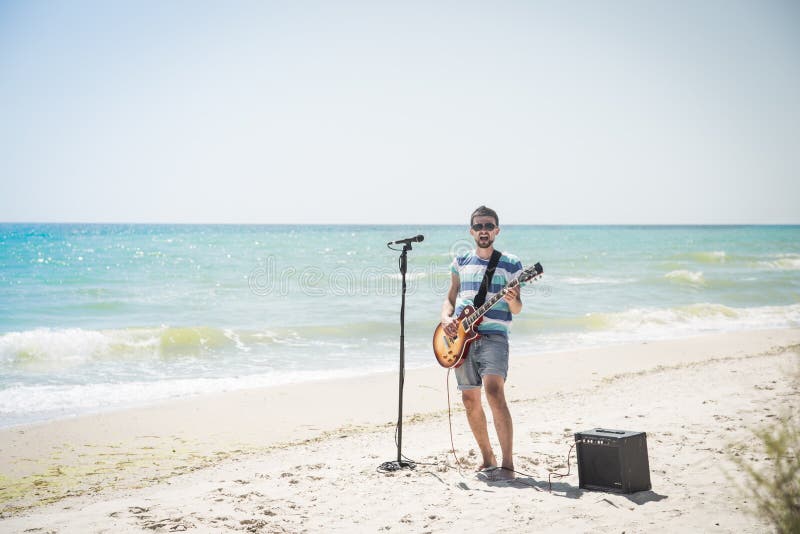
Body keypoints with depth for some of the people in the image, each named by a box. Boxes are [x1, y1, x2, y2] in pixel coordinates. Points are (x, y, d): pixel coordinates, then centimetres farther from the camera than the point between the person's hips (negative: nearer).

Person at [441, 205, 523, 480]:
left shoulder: (511, 264, 3)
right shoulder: (460, 262, 12)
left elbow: (517, 309, 4)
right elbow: (450, 298, 18)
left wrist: (512, 301, -19)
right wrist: (446, 318, -3)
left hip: (493, 336, -4)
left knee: (494, 391, -23)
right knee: (470, 400, 7)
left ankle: (507, 464, -21)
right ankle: (488, 459, 23)